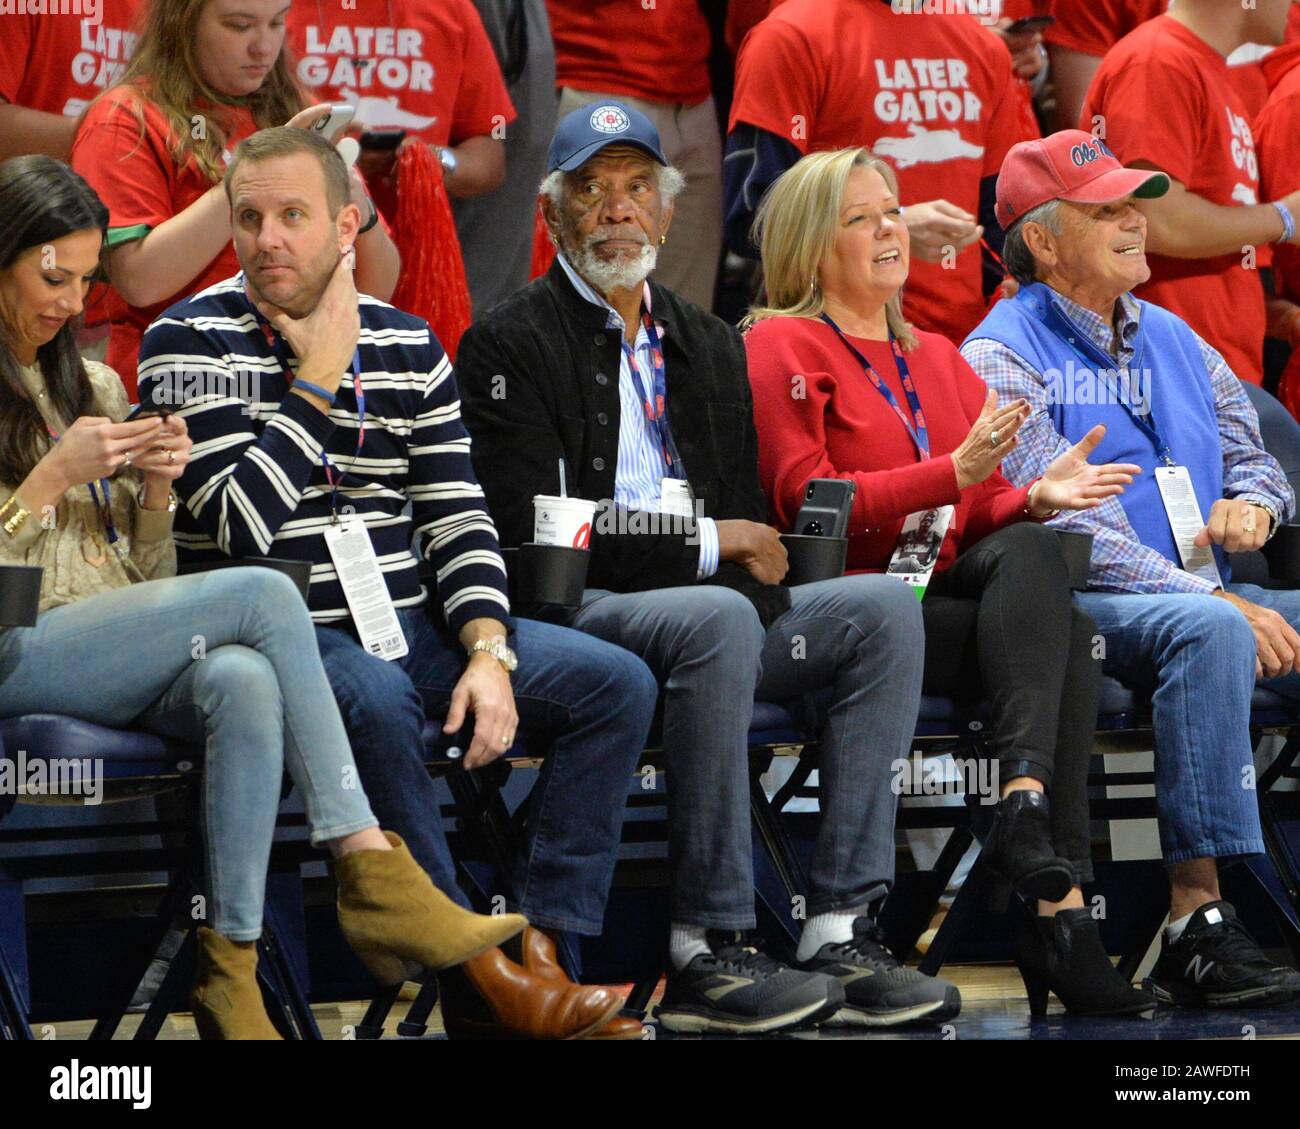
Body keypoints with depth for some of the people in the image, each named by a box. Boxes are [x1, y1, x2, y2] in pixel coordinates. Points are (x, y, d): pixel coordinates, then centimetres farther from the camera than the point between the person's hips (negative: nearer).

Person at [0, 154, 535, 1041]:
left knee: (245, 683, -33)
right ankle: (375, 877, -29)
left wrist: (156, 490, 1)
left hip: (121, 661, 5)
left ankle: (231, 972, -37)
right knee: (264, 595, -26)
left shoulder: (96, 386, 23)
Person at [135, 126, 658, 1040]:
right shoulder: (190, 343, -4)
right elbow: (243, 522, -16)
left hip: (408, 626, 6)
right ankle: (479, 982, -30)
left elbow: (460, 521, 9)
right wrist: (321, 373, -11)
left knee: (617, 683, -10)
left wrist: (488, 652, -8)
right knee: (374, 699, -38)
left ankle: (541, 951, -17)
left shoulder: (408, 346, 11)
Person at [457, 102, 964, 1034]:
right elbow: (534, 536, -11)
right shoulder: (509, 346, 0)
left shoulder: (710, 344, 22)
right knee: (717, 619, -36)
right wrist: (706, 544, -7)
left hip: (708, 613, 7)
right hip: (576, 615, -7)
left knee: (883, 607, -15)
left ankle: (844, 931, -21)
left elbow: (750, 522, 20)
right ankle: (707, 951, -33)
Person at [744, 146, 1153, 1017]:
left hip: (953, 594, 5)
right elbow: (807, 503, -8)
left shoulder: (938, 357, 26)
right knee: (1062, 635, -27)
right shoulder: (783, 347, 5)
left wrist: (1036, 494, -5)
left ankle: (1026, 808, -41)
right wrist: (955, 471, -18)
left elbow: (982, 515, 20)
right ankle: (1061, 905, -37)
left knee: (1031, 550, -29)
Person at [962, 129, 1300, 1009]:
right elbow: (1065, 526, -14)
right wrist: (1216, 599, -22)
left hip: (1209, 596, 7)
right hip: (1084, 609, -7)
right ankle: (1199, 920, -40)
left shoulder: (1173, 339, 21)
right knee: (1207, 630, -37)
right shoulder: (1003, 357, -3)